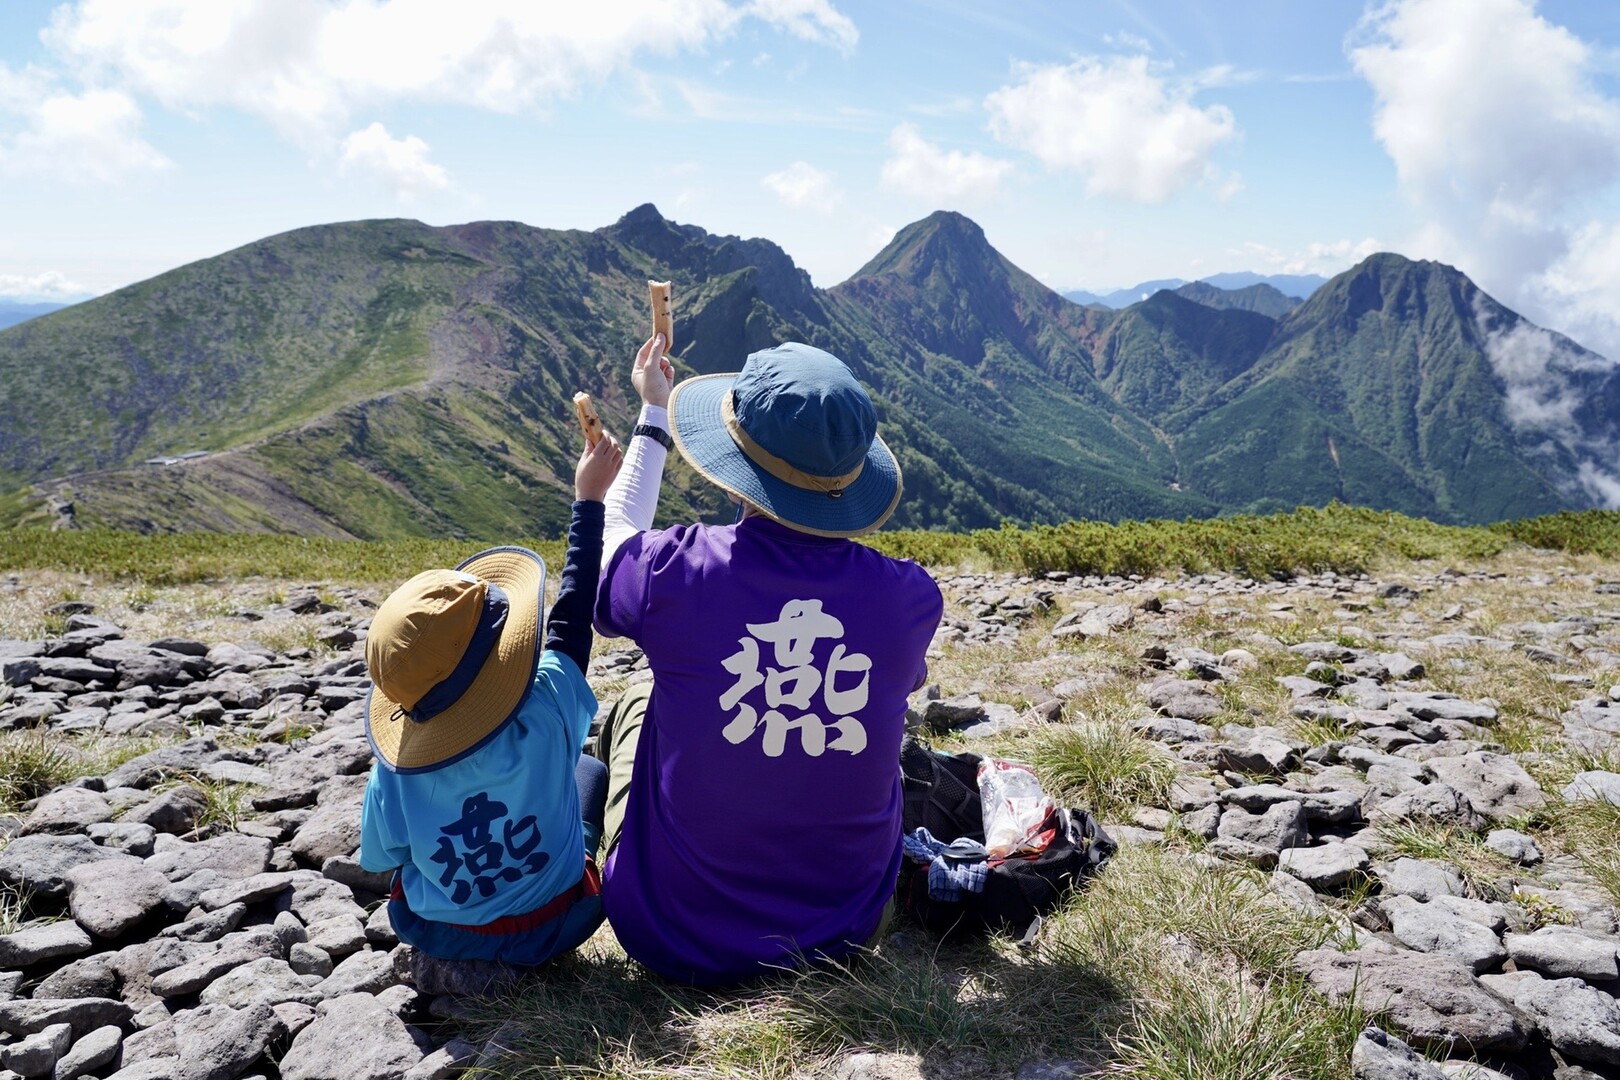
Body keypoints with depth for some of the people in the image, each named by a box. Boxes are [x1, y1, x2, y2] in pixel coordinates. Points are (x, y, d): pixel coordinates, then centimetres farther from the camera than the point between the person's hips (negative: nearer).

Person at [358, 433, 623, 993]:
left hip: (436, 931, 2)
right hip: (550, 927, -2)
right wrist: (589, 499, -11)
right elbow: (572, 615, -19)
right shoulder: (543, 714, -31)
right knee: (588, 770, 21)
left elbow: (382, 859, -6)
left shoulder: (396, 767, -24)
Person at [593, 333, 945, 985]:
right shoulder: (910, 597, -17)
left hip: (675, 939, -1)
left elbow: (615, 536, 2)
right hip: (848, 931, 2)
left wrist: (653, 421, 18)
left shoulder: (675, 572, -25)